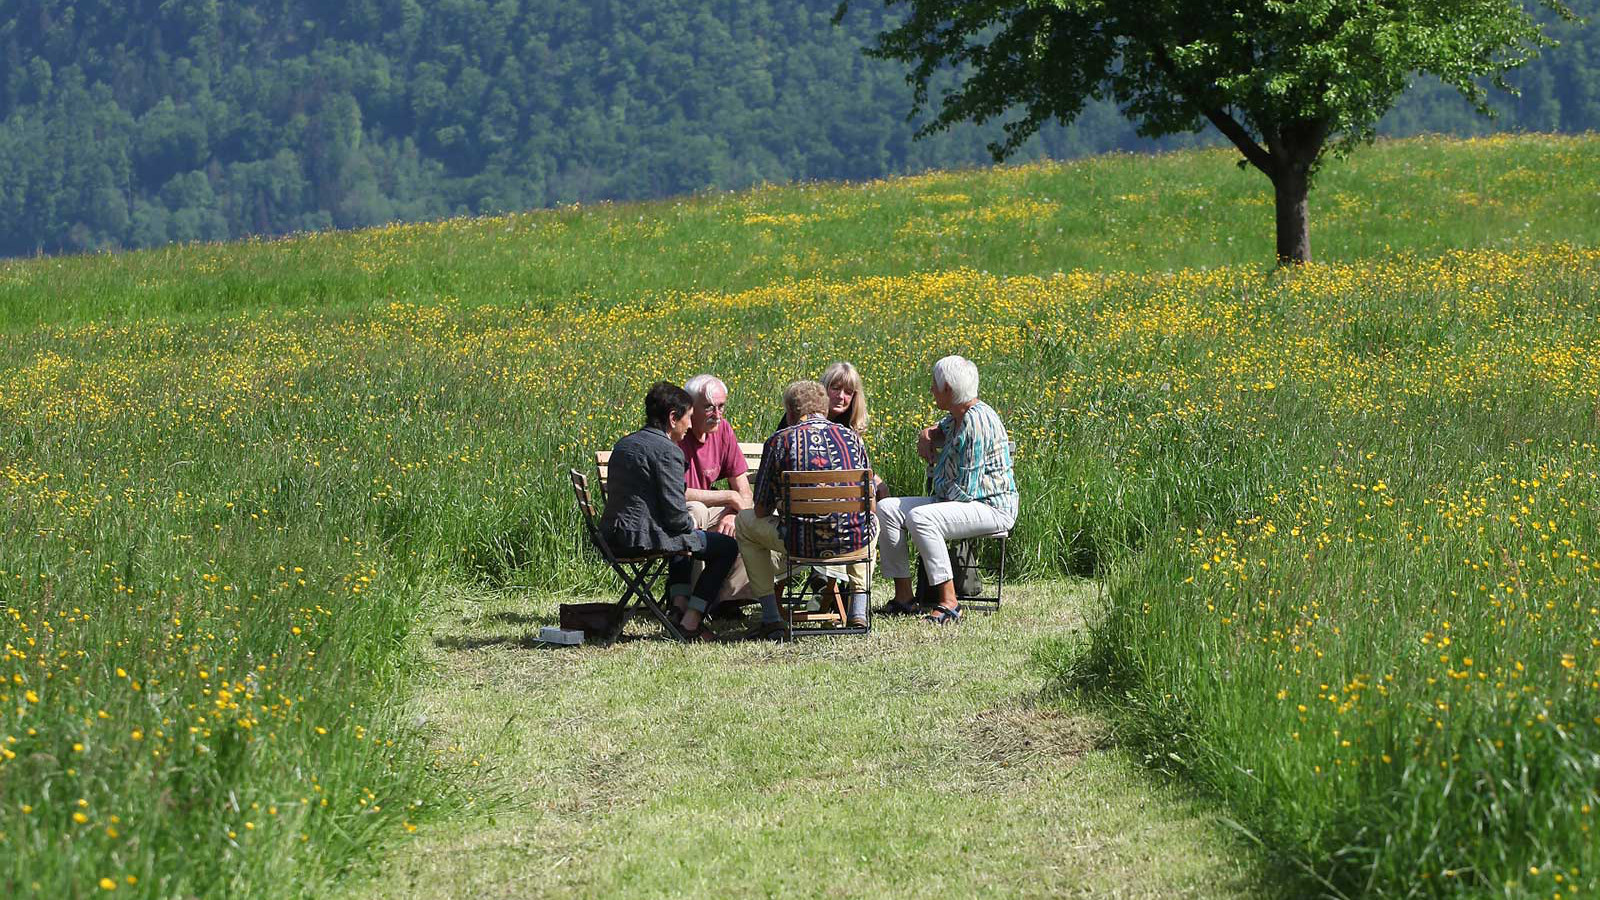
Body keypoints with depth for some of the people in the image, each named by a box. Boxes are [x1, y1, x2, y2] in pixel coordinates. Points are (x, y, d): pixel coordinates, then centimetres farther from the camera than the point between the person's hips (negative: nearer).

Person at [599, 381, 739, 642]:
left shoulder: (624, 444, 14)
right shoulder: (667, 450, -14)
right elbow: (675, 512, -17)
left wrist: (686, 524, 17)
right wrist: (690, 525, 6)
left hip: (613, 536, 9)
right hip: (643, 538, -9)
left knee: (685, 537, 36)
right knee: (727, 547, 2)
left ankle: (679, 604, 19)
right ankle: (691, 623, -1)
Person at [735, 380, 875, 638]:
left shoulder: (780, 440, 0)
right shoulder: (853, 438, 9)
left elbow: (761, 510, 5)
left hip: (803, 541, -3)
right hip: (854, 541, 3)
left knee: (745, 523, 25)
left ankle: (771, 619, 19)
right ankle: (858, 613, 27)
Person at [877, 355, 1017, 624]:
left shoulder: (977, 422, -21)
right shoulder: (958, 416, 10)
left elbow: (965, 489, -24)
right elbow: (938, 431, 35)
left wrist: (940, 497, -6)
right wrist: (926, 437, 12)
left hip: (992, 508, -10)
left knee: (920, 517, -34)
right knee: (886, 509, 0)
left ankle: (949, 602, -30)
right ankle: (903, 596, -3)